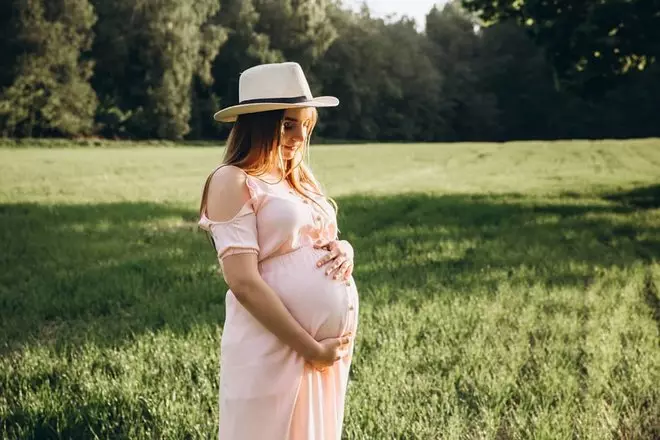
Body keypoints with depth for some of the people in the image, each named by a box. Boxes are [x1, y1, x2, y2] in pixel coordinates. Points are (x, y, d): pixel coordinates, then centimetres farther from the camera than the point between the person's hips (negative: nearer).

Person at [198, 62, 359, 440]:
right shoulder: (234, 182, -10)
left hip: (333, 343, 8)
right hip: (274, 348, -8)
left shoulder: (302, 177, 13)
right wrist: (311, 349, -17)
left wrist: (345, 251, -2)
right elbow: (244, 283, -17)